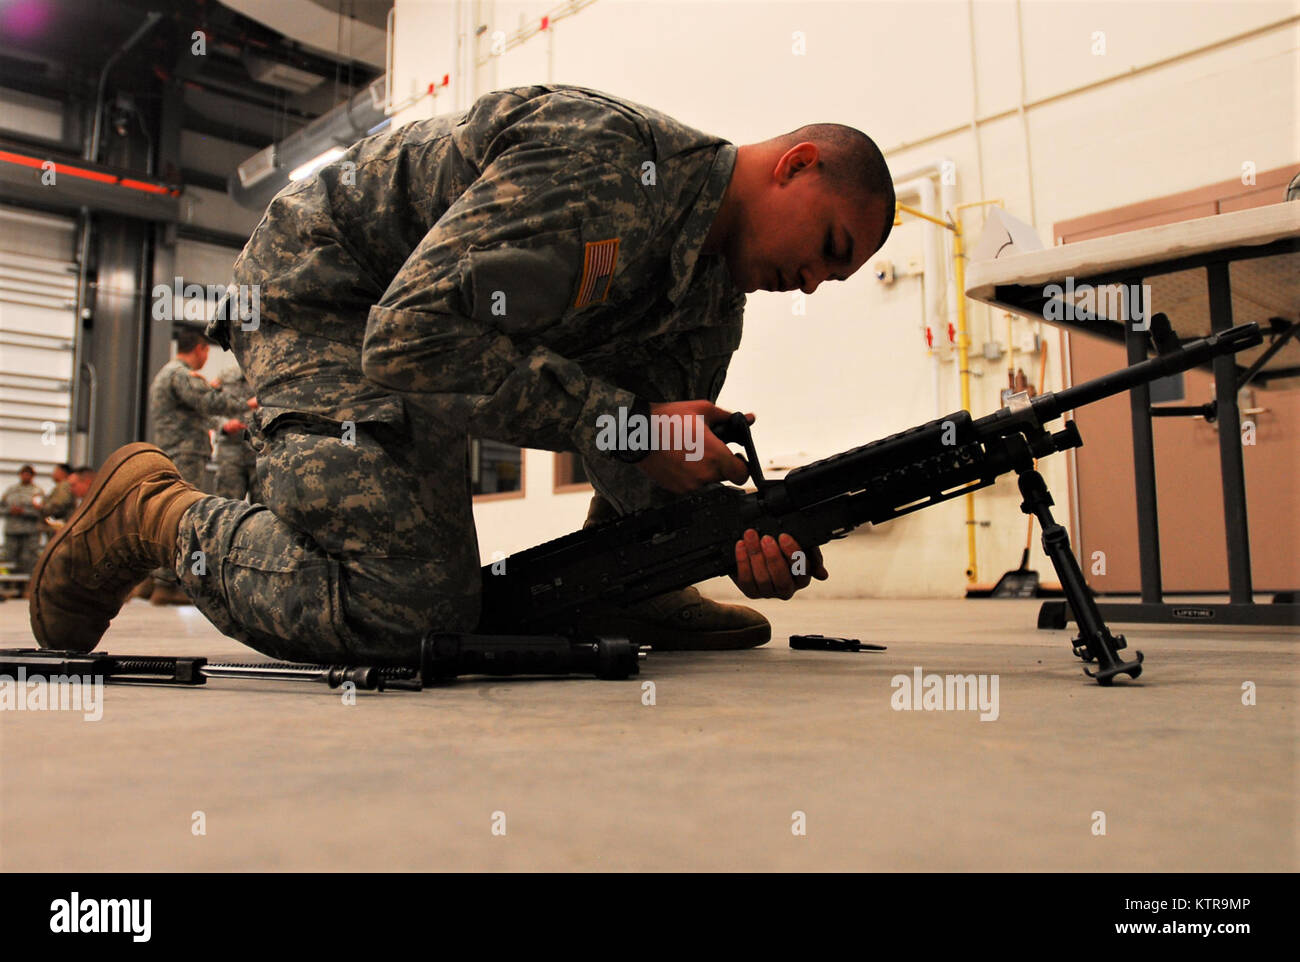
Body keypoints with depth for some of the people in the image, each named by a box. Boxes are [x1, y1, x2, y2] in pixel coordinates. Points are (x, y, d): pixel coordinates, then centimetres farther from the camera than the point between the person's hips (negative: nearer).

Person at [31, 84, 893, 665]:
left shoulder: (716, 293, 1)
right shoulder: (599, 156, -27)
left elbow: (649, 478, -2)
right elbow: (413, 335, -34)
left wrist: (747, 546, -22)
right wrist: (622, 425, -32)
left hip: (423, 329, 9)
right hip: (321, 300, -8)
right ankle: (154, 511, -2)